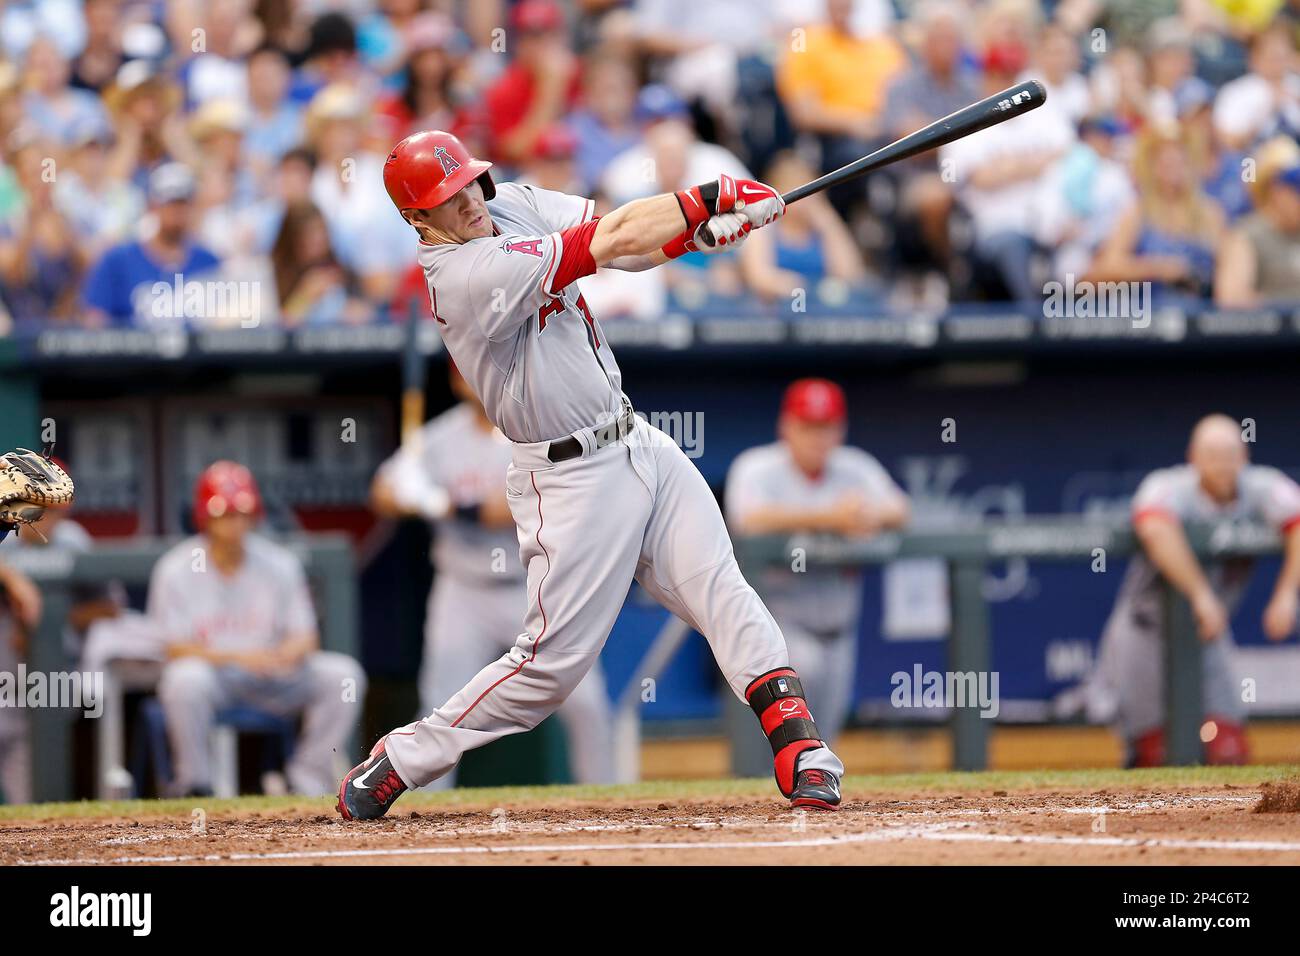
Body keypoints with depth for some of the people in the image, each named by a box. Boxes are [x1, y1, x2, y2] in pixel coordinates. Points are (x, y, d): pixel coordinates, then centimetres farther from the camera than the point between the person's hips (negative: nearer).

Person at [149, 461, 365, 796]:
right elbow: (177, 650, -12)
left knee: (343, 674, -18)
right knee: (186, 677, -38)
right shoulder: (177, 571, -7)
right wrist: (238, 657, -28)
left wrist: (288, 653, -26)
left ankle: (308, 782, -10)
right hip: (210, 671, -3)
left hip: (272, 676, 3)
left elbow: (306, 637, -1)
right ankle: (194, 784, -19)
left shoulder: (280, 564, 1)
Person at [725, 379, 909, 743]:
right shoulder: (757, 469, -10)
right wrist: (827, 517, -39)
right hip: (777, 619, -5)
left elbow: (900, 511, -8)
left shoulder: (856, 468, 5)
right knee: (804, 666, -33)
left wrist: (870, 516, -33)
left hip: (836, 626, 5)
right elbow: (752, 521, -29)